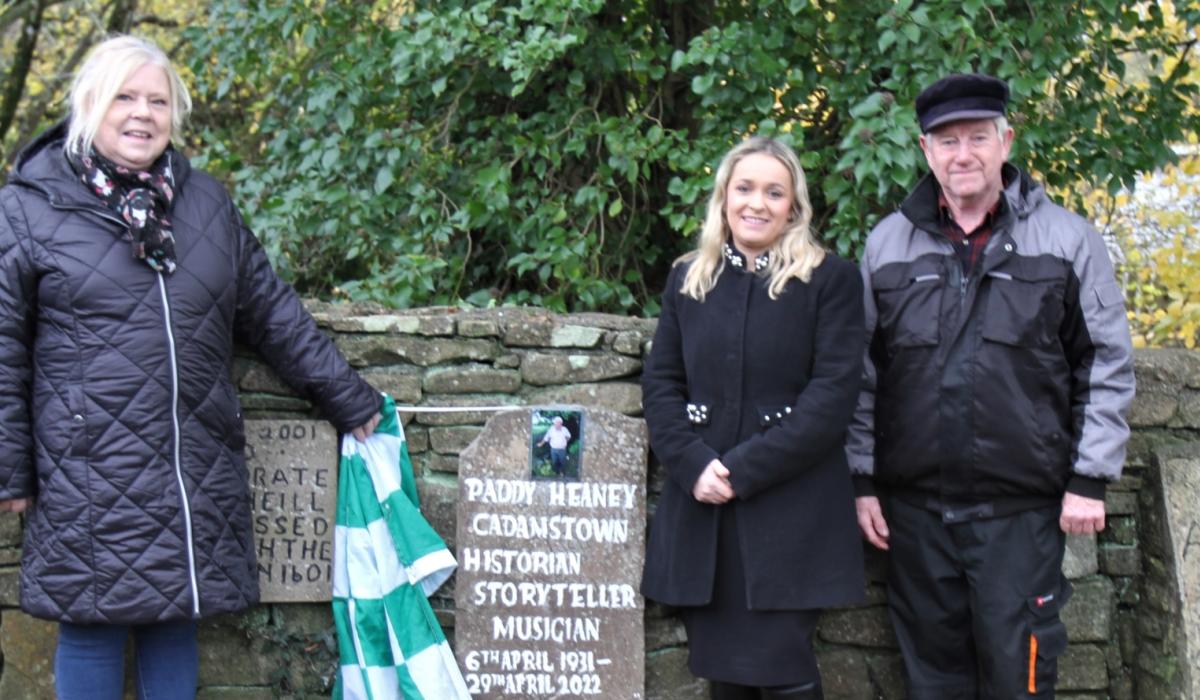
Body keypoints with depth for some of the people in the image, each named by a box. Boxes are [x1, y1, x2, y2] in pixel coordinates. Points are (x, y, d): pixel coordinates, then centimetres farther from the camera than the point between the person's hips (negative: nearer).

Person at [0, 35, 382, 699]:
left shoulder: (206, 202, 12)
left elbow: (272, 313, 17)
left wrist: (349, 401, 16)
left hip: (196, 469, 4)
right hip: (91, 474, -4)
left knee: (176, 617, 10)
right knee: (92, 624, 1)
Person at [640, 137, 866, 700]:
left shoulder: (830, 280, 0)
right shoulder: (687, 278, 13)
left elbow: (834, 393, -8)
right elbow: (660, 384, 9)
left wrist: (745, 469, -14)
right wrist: (693, 464, -9)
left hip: (791, 512, -4)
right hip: (700, 508, 4)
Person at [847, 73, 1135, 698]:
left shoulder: (1066, 238, 1)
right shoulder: (888, 244, 7)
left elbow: (1106, 366, 3)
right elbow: (861, 374, 10)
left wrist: (1090, 478, -2)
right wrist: (861, 481, 6)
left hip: (1022, 507, -2)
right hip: (915, 504, 2)